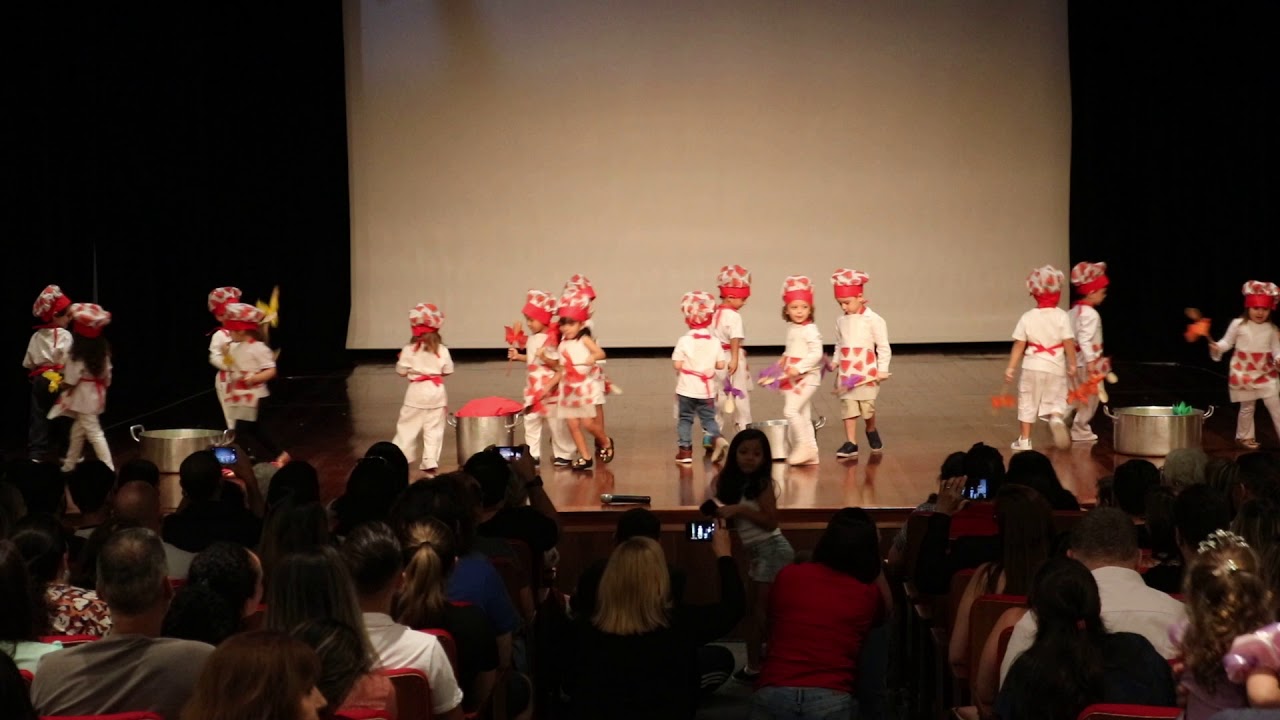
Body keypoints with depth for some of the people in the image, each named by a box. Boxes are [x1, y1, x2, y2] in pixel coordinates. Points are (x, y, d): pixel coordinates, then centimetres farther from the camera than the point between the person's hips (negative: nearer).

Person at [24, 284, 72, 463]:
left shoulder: (37, 336, 8)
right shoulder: (64, 336, -12)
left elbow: (28, 363, 11)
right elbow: (68, 362, -19)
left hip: (39, 380, 5)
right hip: (60, 381, -5)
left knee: (38, 418, 3)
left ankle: (35, 454, -5)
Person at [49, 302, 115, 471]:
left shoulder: (78, 353, -17)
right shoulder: (102, 350, 3)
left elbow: (72, 378, -14)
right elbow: (107, 374, 7)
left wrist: (66, 395, 1)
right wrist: (102, 392, 17)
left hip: (82, 393, -8)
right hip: (96, 393, 8)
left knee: (94, 433, -5)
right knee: (78, 430, 19)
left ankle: (108, 468, -8)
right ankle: (69, 465, 28)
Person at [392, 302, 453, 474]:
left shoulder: (409, 349, -9)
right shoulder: (442, 350, -2)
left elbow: (401, 371, -3)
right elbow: (448, 371, 5)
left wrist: (401, 359, 15)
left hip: (417, 391, -2)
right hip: (436, 391, 2)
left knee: (408, 426, 7)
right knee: (433, 428, 4)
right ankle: (431, 462, 1)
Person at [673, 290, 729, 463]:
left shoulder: (684, 341, -12)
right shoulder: (714, 341, -3)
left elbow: (678, 364, -14)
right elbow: (720, 365, -2)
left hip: (687, 389, -2)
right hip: (707, 390, 2)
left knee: (684, 418, 12)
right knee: (708, 418, 12)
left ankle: (685, 449, 12)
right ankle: (716, 438, -13)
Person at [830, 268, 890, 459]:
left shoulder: (873, 320, -8)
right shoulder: (841, 321, 8)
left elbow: (883, 347, -5)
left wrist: (882, 370, -9)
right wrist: (834, 363, 3)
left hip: (866, 371, -4)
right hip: (846, 372, 4)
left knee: (867, 406, -2)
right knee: (848, 406, 0)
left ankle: (871, 431, 28)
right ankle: (850, 443, 3)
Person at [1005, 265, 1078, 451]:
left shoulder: (1027, 317, -3)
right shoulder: (1061, 316, -6)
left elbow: (1019, 345, -3)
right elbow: (1069, 343, -7)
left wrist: (1010, 368, 0)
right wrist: (1072, 366, 2)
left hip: (1032, 366, 0)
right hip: (1055, 367, 0)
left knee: (1027, 403, 11)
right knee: (1056, 400, 13)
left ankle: (1024, 439, 13)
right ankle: (1056, 418, -19)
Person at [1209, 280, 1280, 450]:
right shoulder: (1238, 324, -7)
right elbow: (1227, 342, -1)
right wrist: (1218, 347, -20)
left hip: (1266, 372, 2)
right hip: (1244, 371, -1)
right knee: (1247, 407, 8)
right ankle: (1245, 437, 27)